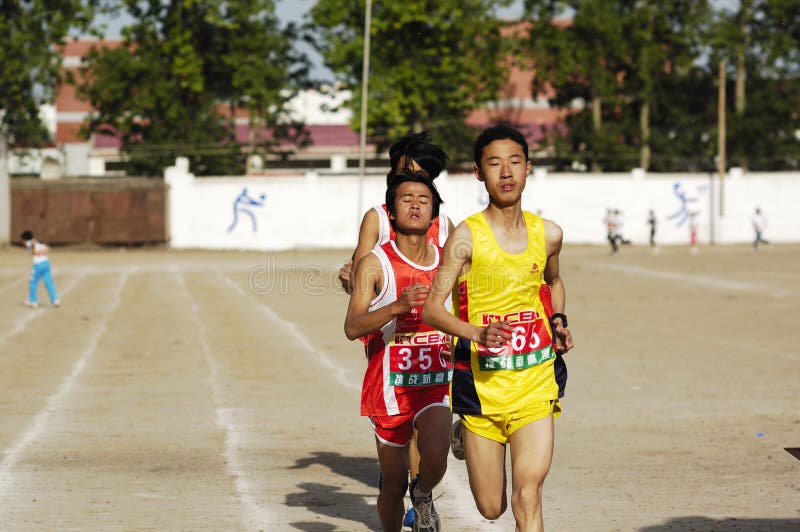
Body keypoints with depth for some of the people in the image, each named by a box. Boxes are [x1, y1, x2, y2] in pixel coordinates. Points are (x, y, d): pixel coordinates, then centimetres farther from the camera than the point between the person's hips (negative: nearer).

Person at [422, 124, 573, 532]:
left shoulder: (547, 234, 4)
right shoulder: (466, 237, -9)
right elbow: (432, 309, -12)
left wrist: (559, 323, 9)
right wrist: (477, 333, -29)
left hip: (534, 380, 2)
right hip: (481, 382, -2)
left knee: (528, 493, -15)